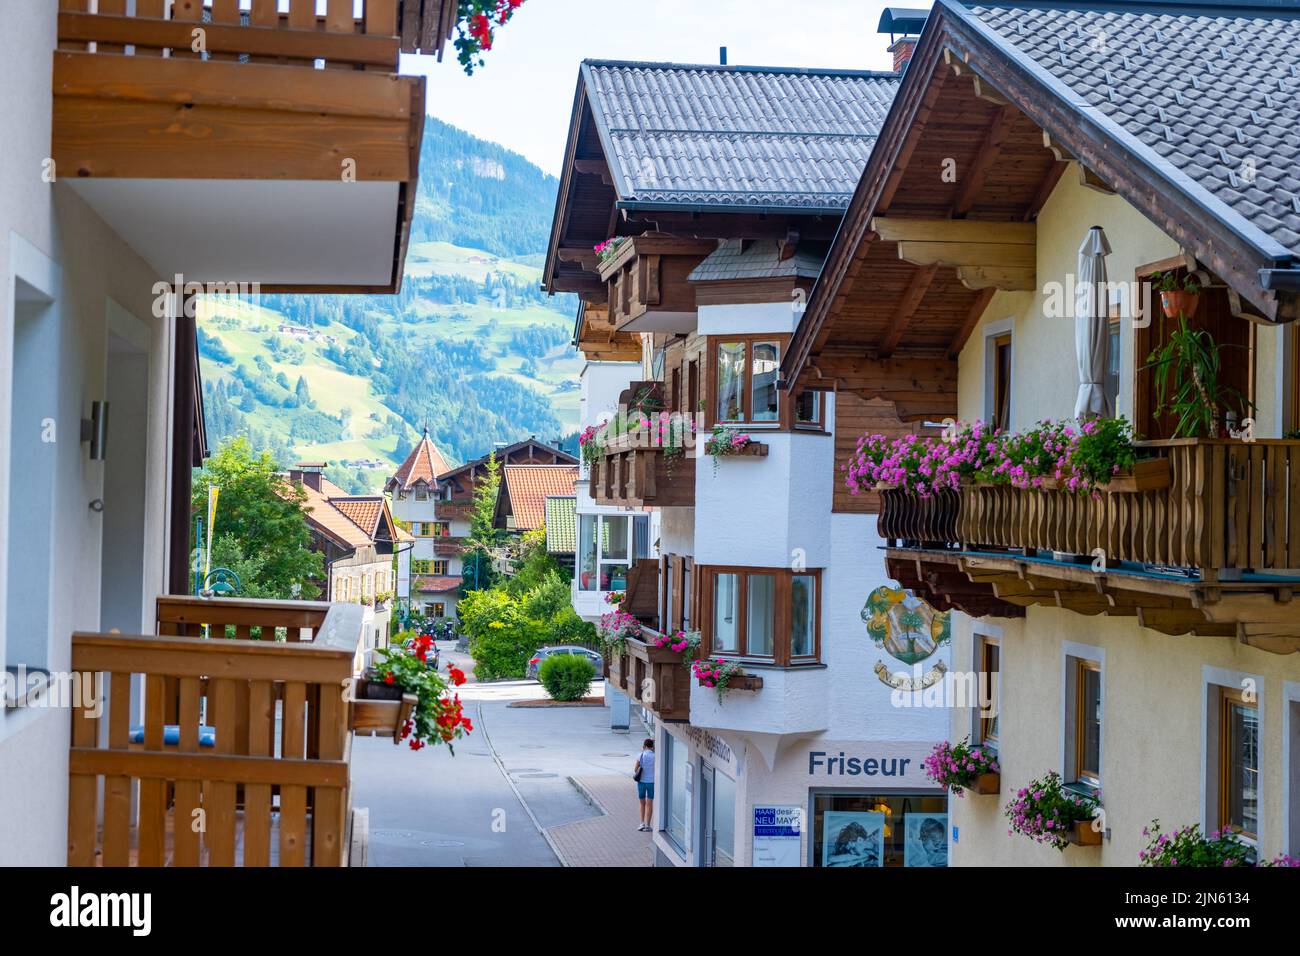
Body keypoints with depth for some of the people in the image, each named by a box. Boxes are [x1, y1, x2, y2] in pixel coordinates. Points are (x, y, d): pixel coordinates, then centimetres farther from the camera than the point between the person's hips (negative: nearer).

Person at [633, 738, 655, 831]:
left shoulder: (640, 755, -8)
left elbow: (635, 770, -2)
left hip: (641, 782, 0)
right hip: (651, 782, 0)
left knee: (642, 803, 16)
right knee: (649, 804, 6)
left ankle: (642, 823, 10)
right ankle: (647, 825, 2)